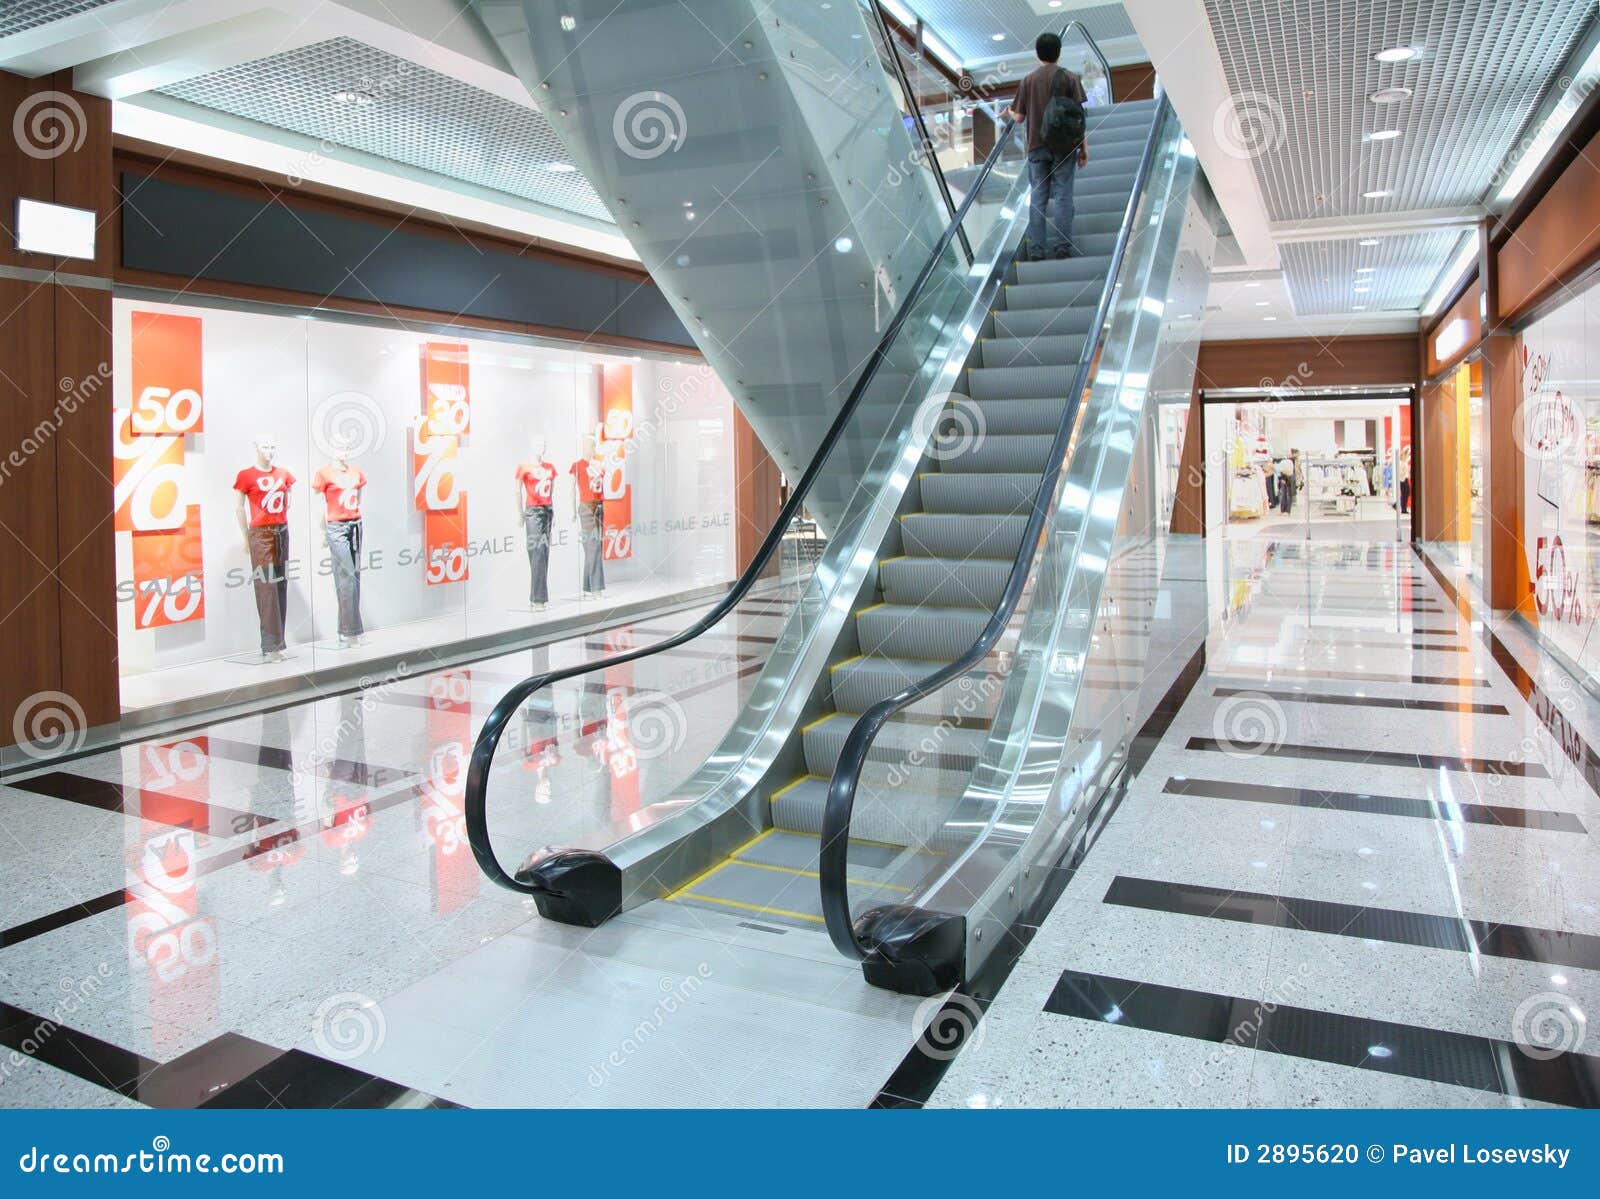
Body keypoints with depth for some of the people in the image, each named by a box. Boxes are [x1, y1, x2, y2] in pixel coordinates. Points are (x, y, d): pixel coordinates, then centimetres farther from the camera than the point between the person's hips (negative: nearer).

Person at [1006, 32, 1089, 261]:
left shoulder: (1028, 81, 6)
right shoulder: (1069, 78, 0)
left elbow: (1020, 117, 6)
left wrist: (1009, 112, 29)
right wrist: (1084, 147, 0)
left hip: (1036, 146, 2)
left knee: (1038, 198, 3)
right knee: (1062, 196, 0)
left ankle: (1036, 249, -1)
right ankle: (1062, 246, -5)